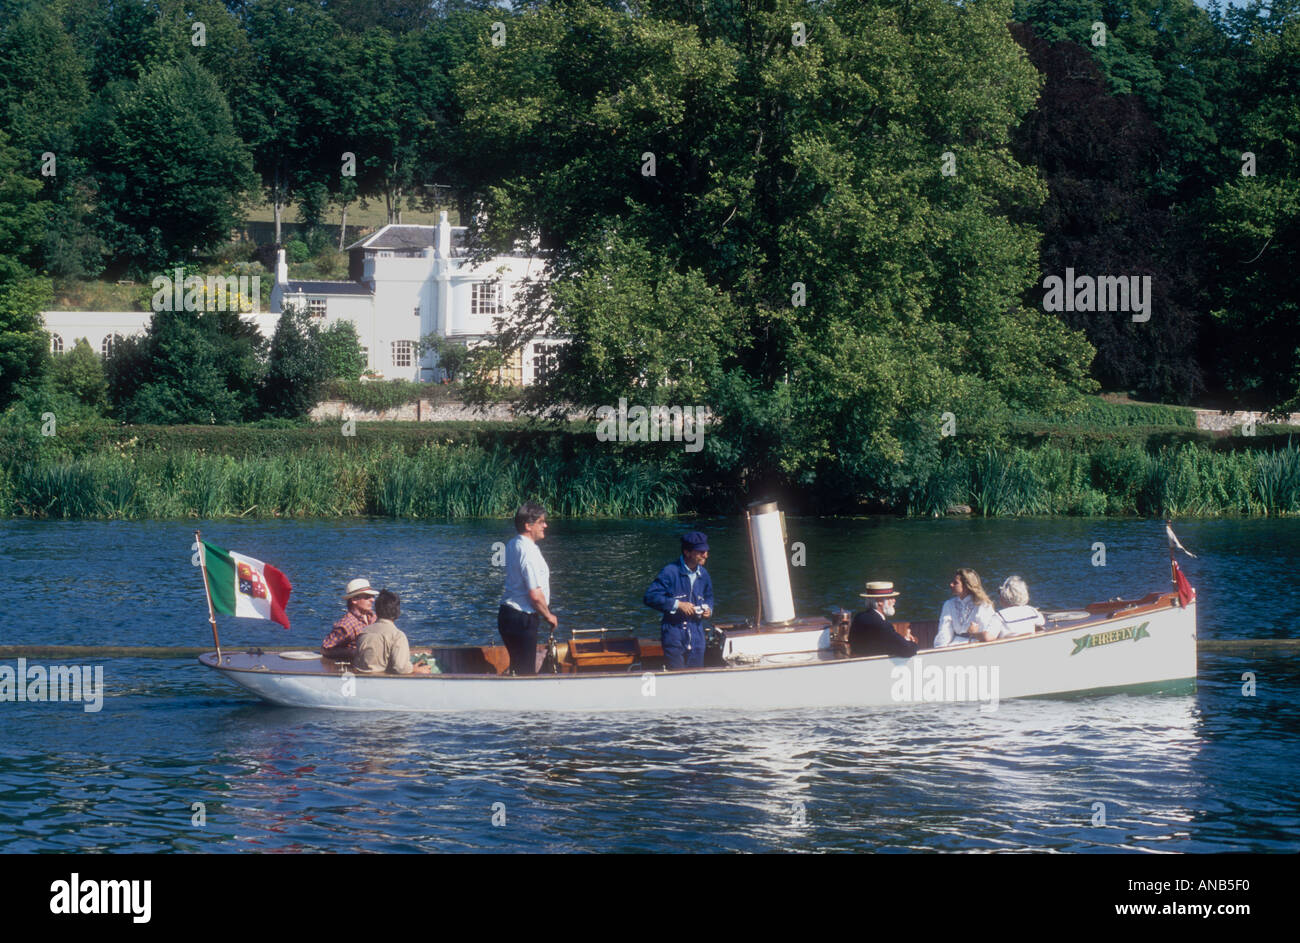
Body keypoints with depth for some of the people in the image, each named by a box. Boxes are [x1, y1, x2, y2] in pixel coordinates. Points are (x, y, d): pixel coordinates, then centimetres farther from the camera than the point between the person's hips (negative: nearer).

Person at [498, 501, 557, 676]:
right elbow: (535, 595, -23)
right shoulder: (529, 553, -21)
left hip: (507, 614, 10)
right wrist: (549, 616, -7)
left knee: (518, 668, 18)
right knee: (526, 672, -4)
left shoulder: (512, 544, 8)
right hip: (522, 619, -10)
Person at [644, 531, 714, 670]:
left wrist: (709, 609, 4)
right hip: (674, 631, -6)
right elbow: (650, 597, -16)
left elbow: (708, 597, 27)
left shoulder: (703, 574, 8)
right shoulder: (670, 572, -12)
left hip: (696, 634, 6)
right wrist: (677, 605, -20)